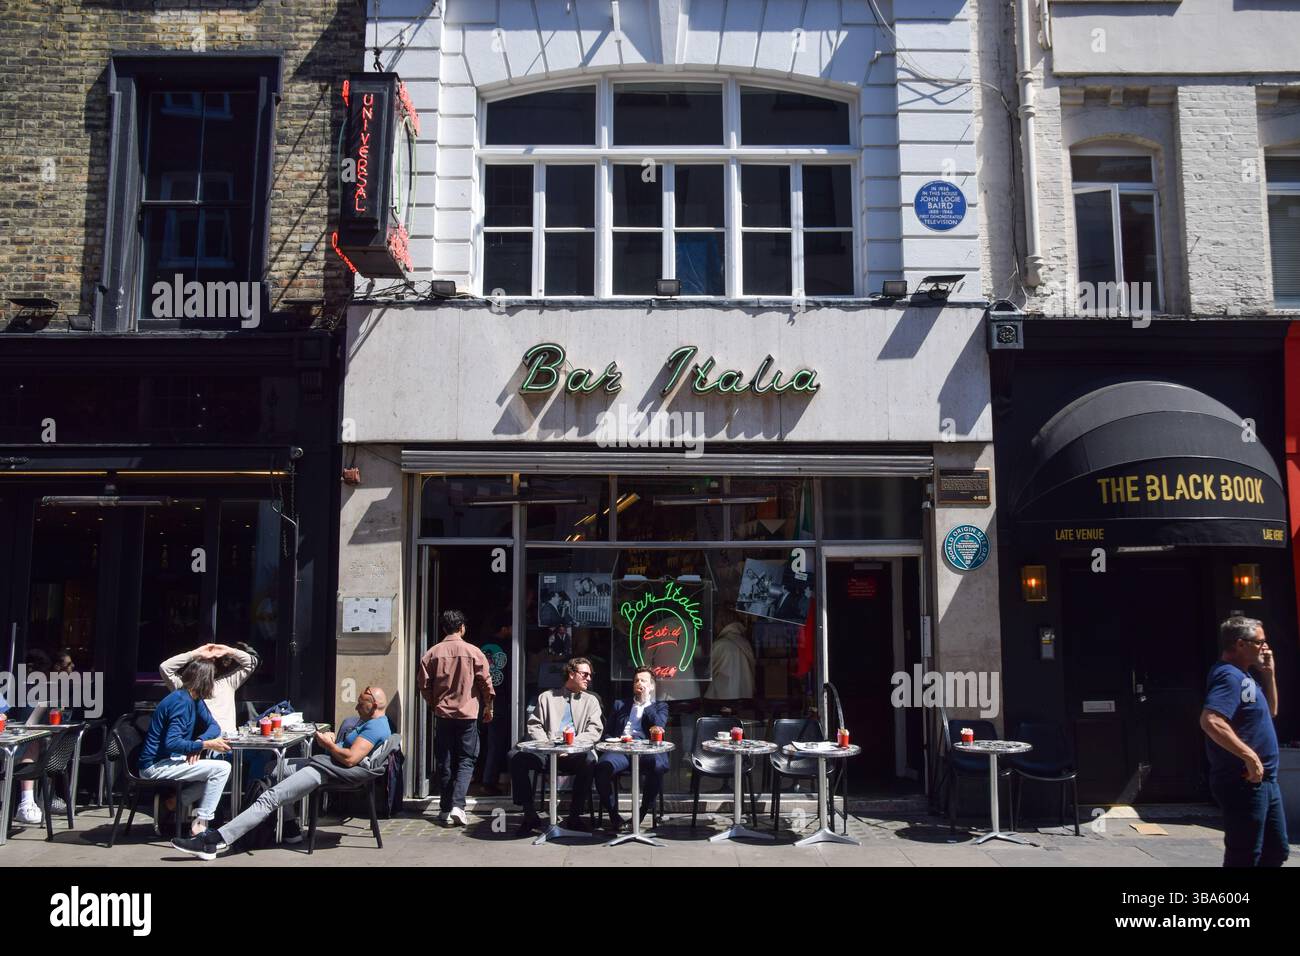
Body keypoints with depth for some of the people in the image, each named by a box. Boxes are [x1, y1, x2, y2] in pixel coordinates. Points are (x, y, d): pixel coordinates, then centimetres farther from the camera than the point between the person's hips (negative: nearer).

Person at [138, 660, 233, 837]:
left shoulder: (195, 699, 9)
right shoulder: (182, 701, -21)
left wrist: (198, 743, -13)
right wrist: (206, 745, -24)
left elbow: (214, 726, 7)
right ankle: (200, 825, -12)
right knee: (222, 768, -18)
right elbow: (172, 743, -28)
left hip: (167, 760, 10)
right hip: (156, 766, -10)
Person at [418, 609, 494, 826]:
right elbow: (486, 682, -3)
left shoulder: (432, 653, -1)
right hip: (467, 714, -2)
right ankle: (457, 805, -10)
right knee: (466, 761, 5)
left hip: (442, 714, 2)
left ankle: (446, 811, 12)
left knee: (445, 763, 9)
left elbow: (424, 685, 3)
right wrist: (488, 707, 11)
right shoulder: (473, 652, -5)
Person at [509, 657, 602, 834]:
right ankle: (530, 814, -17)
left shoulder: (591, 701, 20)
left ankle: (574, 815, -20)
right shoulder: (547, 697, 21)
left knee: (589, 760, -35)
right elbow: (534, 725, 13)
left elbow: (594, 731, 6)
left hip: (574, 753, -1)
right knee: (515, 756, -25)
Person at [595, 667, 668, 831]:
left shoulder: (659, 706, 25)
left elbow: (659, 725, 3)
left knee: (658, 766, -37)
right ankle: (613, 814, -14)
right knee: (602, 766, -33)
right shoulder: (620, 705, 30)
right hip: (620, 749, 1)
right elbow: (609, 731, 22)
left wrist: (645, 700, 9)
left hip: (645, 750, -1)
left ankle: (642, 812, -16)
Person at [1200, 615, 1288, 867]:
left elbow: (1270, 711, 25)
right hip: (1244, 782, -10)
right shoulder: (1229, 676, -19)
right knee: (1245, 857, -2)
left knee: (1276, 851, 20)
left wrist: (1268, 672, 13)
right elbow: (1210, 722, -33)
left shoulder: (1246, 675, 12)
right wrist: (1250, 757, -28)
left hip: (1265, 780, 10)